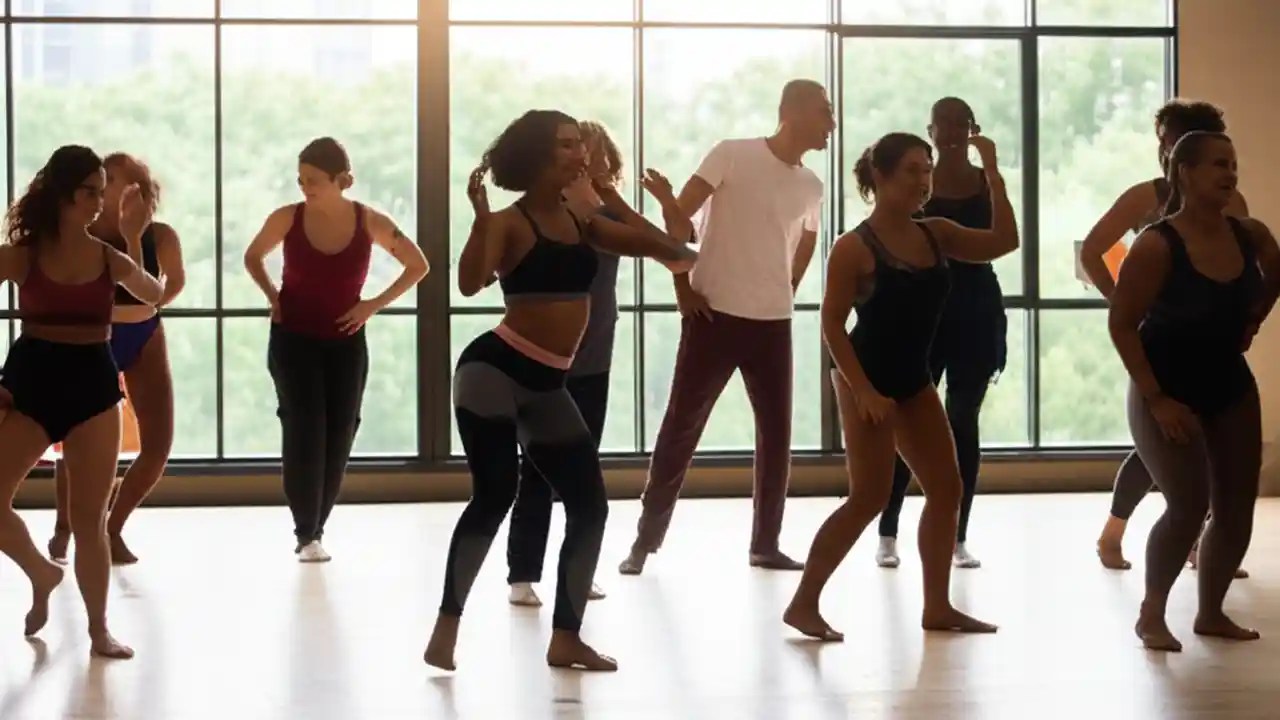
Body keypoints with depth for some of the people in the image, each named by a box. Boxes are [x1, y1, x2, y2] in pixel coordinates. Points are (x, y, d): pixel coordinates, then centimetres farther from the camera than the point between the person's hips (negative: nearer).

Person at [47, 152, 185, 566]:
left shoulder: (160, 237, -14)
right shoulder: (82, 237, -20)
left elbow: (176, 280, 7)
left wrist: (141, 312, 8)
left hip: (145, 339, 2)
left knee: (158, 444, -4)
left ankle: (112, 529, 15)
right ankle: (63, 528, 20)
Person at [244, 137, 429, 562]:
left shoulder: (370, 223, -11)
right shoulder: (287, 219, -10)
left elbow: (418, 266, 1)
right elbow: (253, 258, 11)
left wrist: (374, 305, -5)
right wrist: (273, 296, -3)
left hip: (345, 343, 2)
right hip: (293, 341, -1)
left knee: (338, 439, 3)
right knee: (304, 434, -12)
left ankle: (315, 530, 17)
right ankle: (306, 535, -5)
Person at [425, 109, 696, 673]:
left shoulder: (583, 223, 12)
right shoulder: (511, 223, -8)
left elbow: (673, 250, 16)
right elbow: (470, 283, -26)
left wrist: (667, 203, 6)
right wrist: (481, 218, -34)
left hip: (547, 385, 8)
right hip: (494, 369, -7)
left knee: (590, 506, 6)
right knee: (494, 497, -16)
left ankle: (565, 638, 15)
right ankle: (446, 630, -6)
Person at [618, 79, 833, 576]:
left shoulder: (811, 187, 8)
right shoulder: (732, 155, -9)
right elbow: (677, 216, -10)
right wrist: (683, 286, -10)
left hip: (774, 324, 5)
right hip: (716, 316, -5)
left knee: (776, 434, 6)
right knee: (681, 428, 1)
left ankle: (765, 544, 18)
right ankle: (646, 539, 9)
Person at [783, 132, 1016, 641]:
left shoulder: (936, 234, 6)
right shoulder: (854, 247, -13)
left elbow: (1004, 241, 5)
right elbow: (832, 324, -15)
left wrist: (993, 174, -3)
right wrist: (862, 389, -22)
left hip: (915, 380, 8)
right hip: (868, 379, -8)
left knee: (946, 488, 7)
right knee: (869, 499, -10)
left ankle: (937, 607, 16)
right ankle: (803, 604, -2)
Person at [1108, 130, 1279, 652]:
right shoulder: (1158, 245, -22)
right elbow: (1121, 324, -19)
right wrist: (1157, 400, -21)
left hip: (1231, 386, 6)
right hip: (1168, 390, -6)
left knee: (1237, 508, 5)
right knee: (1189, 506, -14)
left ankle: (1211, 613, 23)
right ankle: (1151, 615, 4)